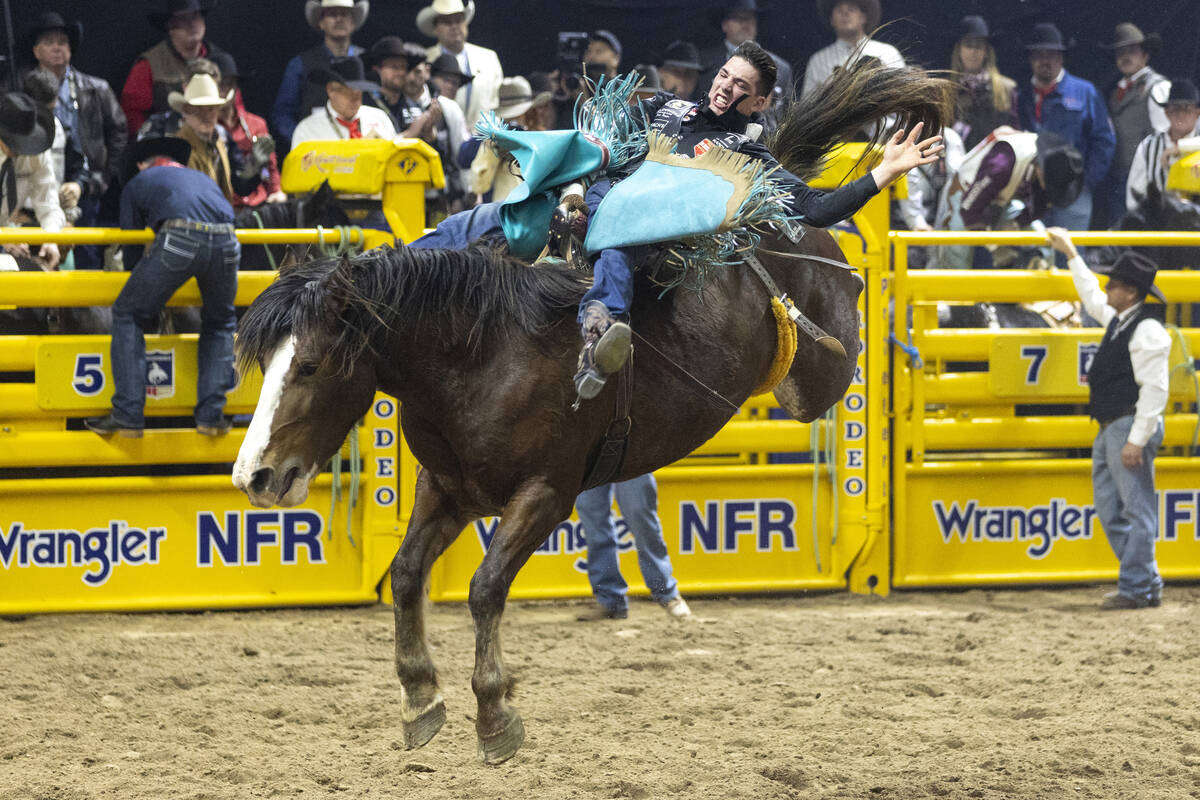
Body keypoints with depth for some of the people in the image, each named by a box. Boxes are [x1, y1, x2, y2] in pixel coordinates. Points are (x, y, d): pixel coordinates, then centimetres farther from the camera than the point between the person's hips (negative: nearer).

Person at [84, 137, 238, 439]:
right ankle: (211, 414, 15)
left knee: (127, 314, 13)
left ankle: (128, 415, 3)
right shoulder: (205, 179, 39)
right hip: (226, 243, 3)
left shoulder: (137, 184, 30)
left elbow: (131, 249, 31)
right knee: (220, 324, 27)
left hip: (178, 242, -3)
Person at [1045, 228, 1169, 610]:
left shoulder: (1148, 330, -14)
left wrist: (1137, 439, -24)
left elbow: (1155, 388, -20)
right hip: (1109, 429, 11)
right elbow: (1092, 297, 38)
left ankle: (1137, 588, -7)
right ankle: (1147, 583, 14)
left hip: (1131, 427, -11)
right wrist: (1070, 253, 43)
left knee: (1137, 510, -7)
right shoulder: (1118, 320, 15)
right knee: (1110, 510, 10)